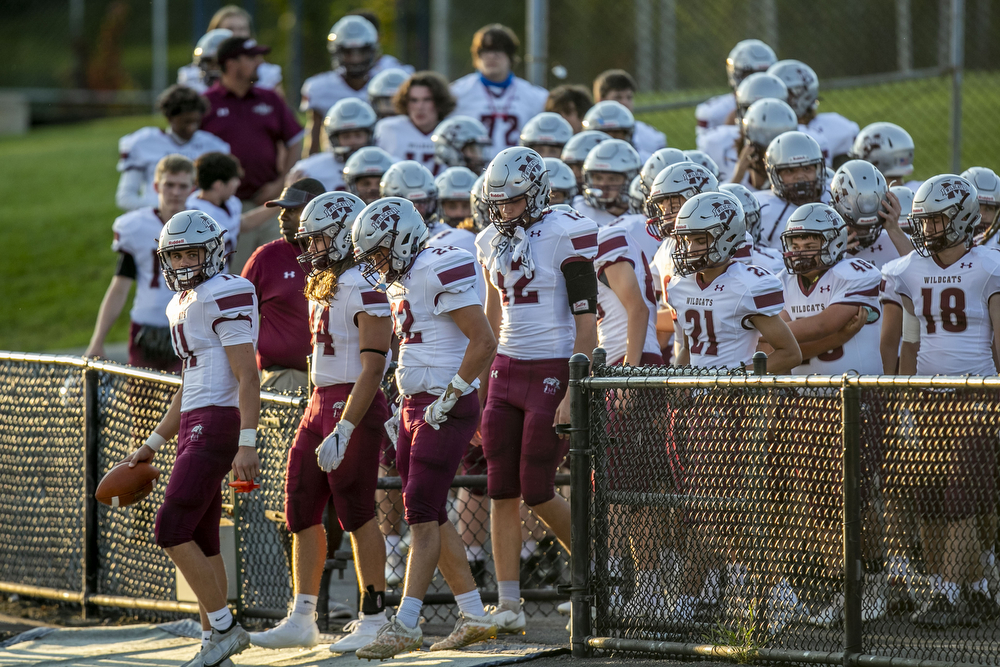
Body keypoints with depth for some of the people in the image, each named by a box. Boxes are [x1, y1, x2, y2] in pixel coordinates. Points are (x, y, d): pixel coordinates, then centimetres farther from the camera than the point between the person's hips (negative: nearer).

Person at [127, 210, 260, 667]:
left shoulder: (225, 296, -11)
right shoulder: (182, 305, 19)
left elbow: (247, 377, -16)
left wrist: (247, 443, -22)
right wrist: (153, 444, 28)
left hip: (217, 424, -10)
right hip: (195, 425, 10)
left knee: (171, 530, -13)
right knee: (201, 538, 8)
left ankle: (224, 628, -7)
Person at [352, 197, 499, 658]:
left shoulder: (440, 273, -15)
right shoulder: (401, 283, 15)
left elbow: (484, 341, -19)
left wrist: (448, 398, -18)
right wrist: (402, 412, 19)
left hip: (447, 409, -10)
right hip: (416, 407, 10)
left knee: (422, 513, -12)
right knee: (430, 515, 9)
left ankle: (406, 624, -14)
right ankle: (474, 616, 16)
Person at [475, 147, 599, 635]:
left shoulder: (567, 237, -11)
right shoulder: (492, 242, 10)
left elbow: (586, 321, -13)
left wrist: (574, 393, -18)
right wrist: (481, 381, 19)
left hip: (553, 373, -7)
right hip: (506, 373, 7)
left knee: (536, 491, -7)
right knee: (501, 490, 2)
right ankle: (508, 604, 5)